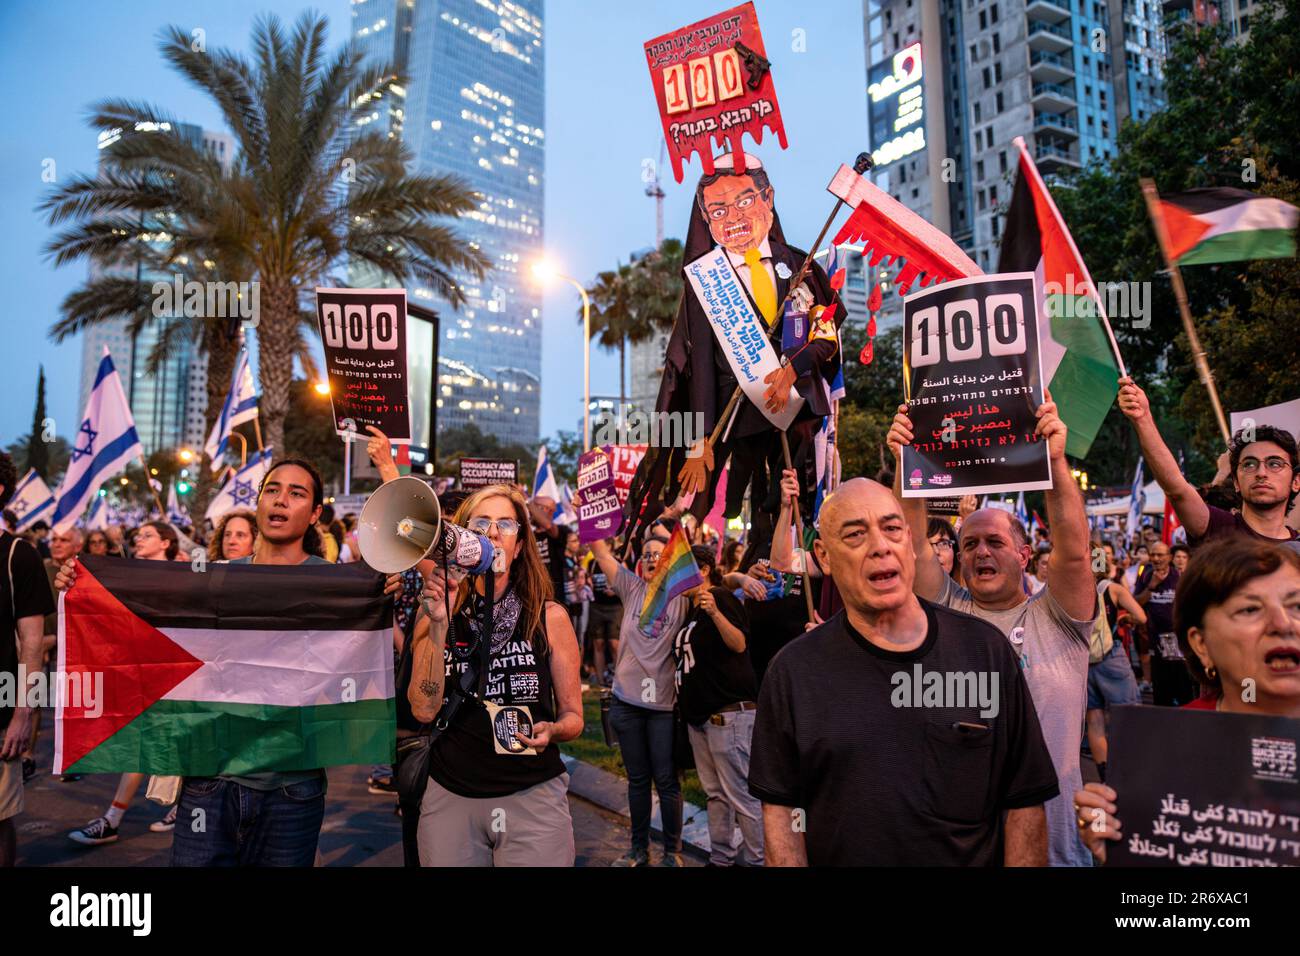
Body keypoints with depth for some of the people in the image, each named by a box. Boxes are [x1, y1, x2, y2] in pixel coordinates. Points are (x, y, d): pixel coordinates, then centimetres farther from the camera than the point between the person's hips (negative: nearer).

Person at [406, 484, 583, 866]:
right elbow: (424, 710, -10)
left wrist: (551, 730, -20)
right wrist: (439, 626, -17)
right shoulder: (436, 615, 1)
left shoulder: (550, 617, -5)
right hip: (450, 796, 2)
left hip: (534, 797, -1)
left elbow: (572, 715, 1)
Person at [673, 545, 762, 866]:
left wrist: (715, 612, -36)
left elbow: (739, 644, -23)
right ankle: (720, 858, 26)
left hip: (728, 711, -10)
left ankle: (757, 860, 4)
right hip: (700, 714, 10)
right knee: (715, 793, 17)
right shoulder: (692, 609, 17)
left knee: (741, 794, -5)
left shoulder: (719, 597, -10)